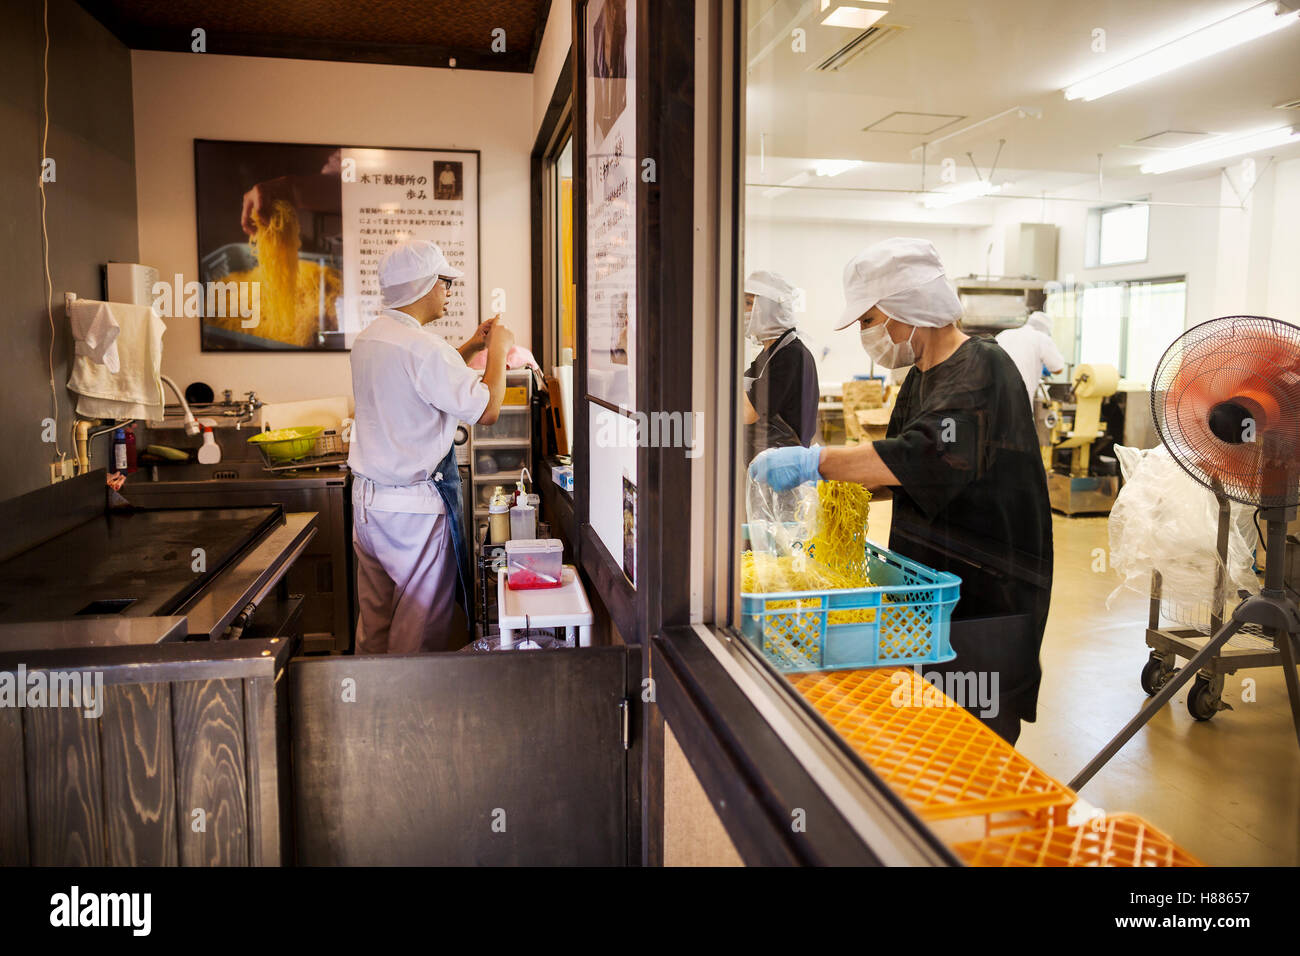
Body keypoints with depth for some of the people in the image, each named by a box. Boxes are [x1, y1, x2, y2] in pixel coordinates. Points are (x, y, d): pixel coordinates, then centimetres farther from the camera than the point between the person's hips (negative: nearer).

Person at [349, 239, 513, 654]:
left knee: (374, 619, 17)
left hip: (367, 496, 9)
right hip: (415, 506, -9)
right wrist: (498, 349, -6)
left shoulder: (367, 339, 9)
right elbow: (486, 410, -19)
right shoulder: (424, 347, -20)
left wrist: (471, 347, 21)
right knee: (421, 627, 4)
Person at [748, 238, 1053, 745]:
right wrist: (845, 484, 1)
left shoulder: (980, 371, -18)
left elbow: (927, 460, -34)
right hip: (933, 586, 9)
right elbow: (901, 466, 21)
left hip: (989, 594, -9)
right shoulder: (921, 376, 12)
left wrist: (813, 462, -33)